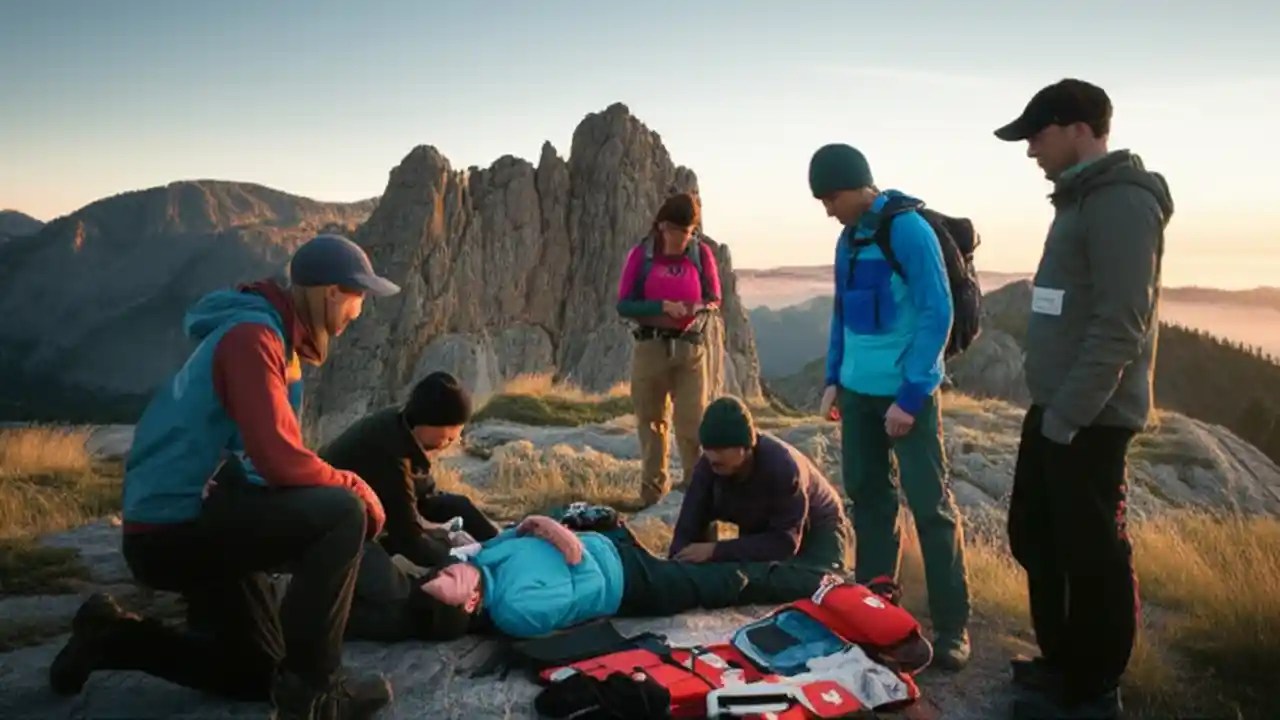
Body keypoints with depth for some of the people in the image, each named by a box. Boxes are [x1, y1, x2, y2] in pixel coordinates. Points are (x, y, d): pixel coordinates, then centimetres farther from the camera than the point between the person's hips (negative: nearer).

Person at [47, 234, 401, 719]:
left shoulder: (274, 336, 10)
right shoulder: (252, 334, -20)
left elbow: (275, 457, 16)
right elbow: (279, 460, -28)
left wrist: (341, 487, 1)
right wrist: (356, 488, -12)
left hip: (194, 520, 10)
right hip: (174, 529, -10)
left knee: (259, 674, 18)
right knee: (342, 514, -23)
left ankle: (109, 637, 25)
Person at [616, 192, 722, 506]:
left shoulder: (702, 252, 0)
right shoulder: (642, 254, -3)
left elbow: (714, 298, 6)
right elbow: (624, 305, -7)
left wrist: (700, 309, -17)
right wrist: (663, 306, -21)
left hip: (690, 348, 0)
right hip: (650, 348, 0)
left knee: (693, 421, -4)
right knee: (651, 421, 10)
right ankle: (653, 490, 23)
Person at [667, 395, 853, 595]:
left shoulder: (782, 465, -38)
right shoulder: (709, 466, -24)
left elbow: (786, 542, -38)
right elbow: (689, 527, -21)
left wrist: (716, 551, -43)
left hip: (816, 530, -4)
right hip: (762, 532, 5)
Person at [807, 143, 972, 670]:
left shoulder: (908, 230, -12)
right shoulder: (849, 237, 9)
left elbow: (937, 315, -15)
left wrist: (911, 396, -18)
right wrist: (833, 379, 12)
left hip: (907, 393, -7)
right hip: (859, 390, 7)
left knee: (930, 504, -2)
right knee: (867, 496, 12)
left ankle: (952, 626, 8)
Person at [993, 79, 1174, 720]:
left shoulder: (1122, 202, -14)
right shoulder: (1081, 199, 15)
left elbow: (1120, 327, -21)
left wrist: (1068, 416, -21)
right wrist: (1051, 408, 18)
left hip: (1089, 419, -10)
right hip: (1054, 411, 10)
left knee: (1092, 554, 2)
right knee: (1036, 540, 18)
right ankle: (1061, 665, 33)